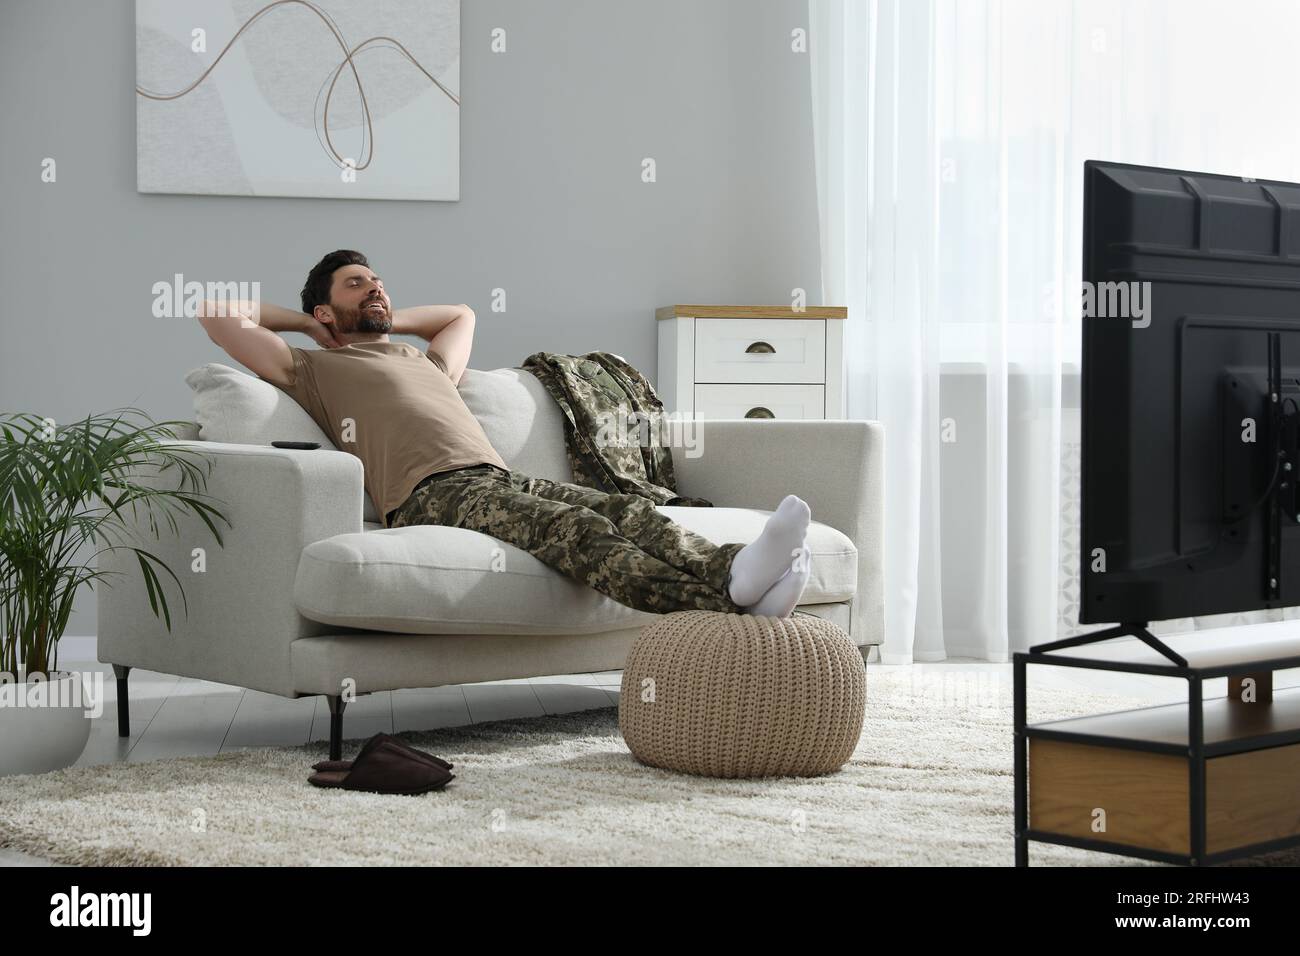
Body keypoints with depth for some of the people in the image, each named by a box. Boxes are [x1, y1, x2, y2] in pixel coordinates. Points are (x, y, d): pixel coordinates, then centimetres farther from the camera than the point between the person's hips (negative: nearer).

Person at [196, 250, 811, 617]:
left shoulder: (426, 363, 42)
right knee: (575, 530, -36)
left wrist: (383, 321, 50)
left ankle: (731, 573, -52)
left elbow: (461, 315, 63)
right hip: (431, 494, -8)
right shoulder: (311, 369, 22)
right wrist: (304, 322, 29)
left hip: (502, 479, 8)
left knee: (631, 512, -24)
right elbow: (215, 313, 17)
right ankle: (725, 598, -60)